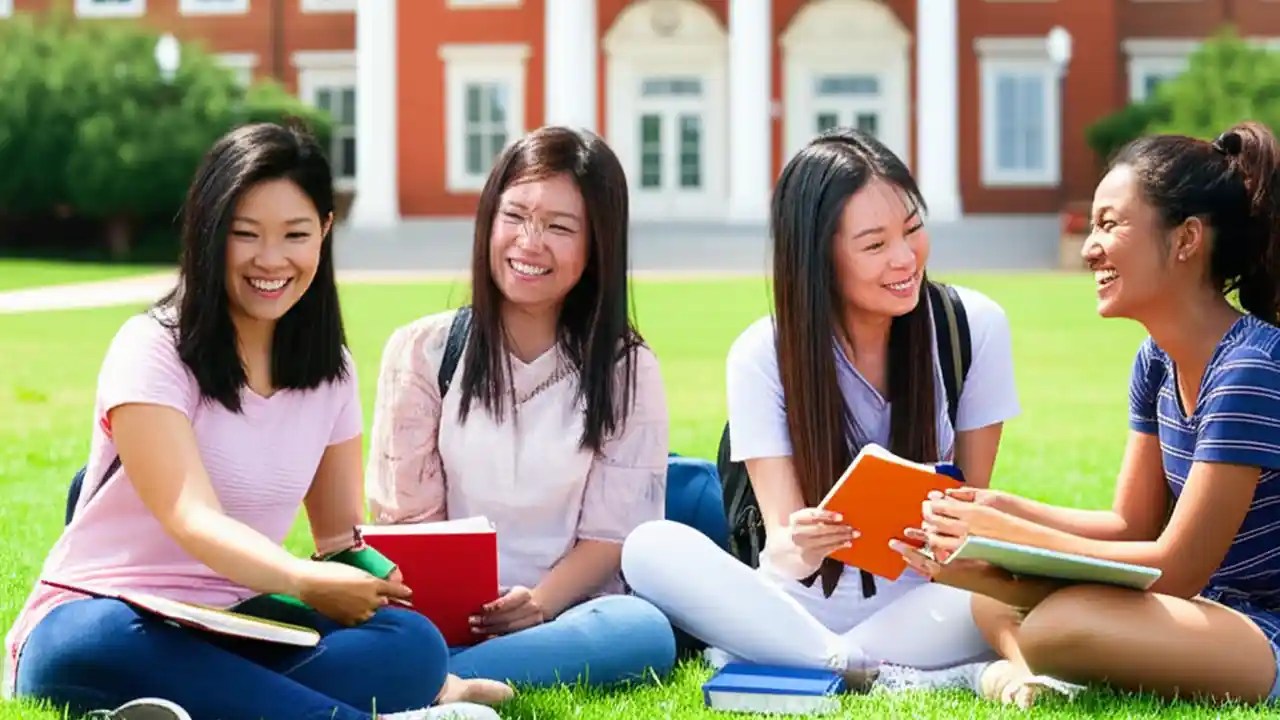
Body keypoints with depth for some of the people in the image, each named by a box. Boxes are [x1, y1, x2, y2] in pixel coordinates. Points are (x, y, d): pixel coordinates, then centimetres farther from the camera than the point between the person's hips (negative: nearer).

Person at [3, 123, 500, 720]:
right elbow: (194, 521, -21)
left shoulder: (328, 369, 10)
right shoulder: (153, 350, -9)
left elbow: (343, 534, 12)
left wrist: (378, 580, -14)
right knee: (101, 650, -43)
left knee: (410, 645, -25)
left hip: (234, 632, 5)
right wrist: (305, 582, -41)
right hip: (100, 627, -4)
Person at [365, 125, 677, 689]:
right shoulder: (422, 350, 7)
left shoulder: (626, 370, 6)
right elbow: (406, 513, 5)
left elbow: (612, 530, 0)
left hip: (566, 615, 1)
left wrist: (541, 601, -20)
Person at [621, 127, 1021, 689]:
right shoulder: (763, 356, -8)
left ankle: (763, 664, -25)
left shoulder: (974, 326, -6)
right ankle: (875, 673, -28)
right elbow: (780, 550, -14)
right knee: (651, 548, -27)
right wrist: (798, 548, -38)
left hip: (924, 609, 1)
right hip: (797, 610, 0)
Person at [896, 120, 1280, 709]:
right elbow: (1132, 526, 12)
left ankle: (1014, 665, -6)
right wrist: (1000, 509, -4)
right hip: (1214, 613, 10)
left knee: (1063, 625, -33)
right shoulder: (1157, 361, 8)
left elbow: (1178, 567, -20)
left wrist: (1005, 534, -18)